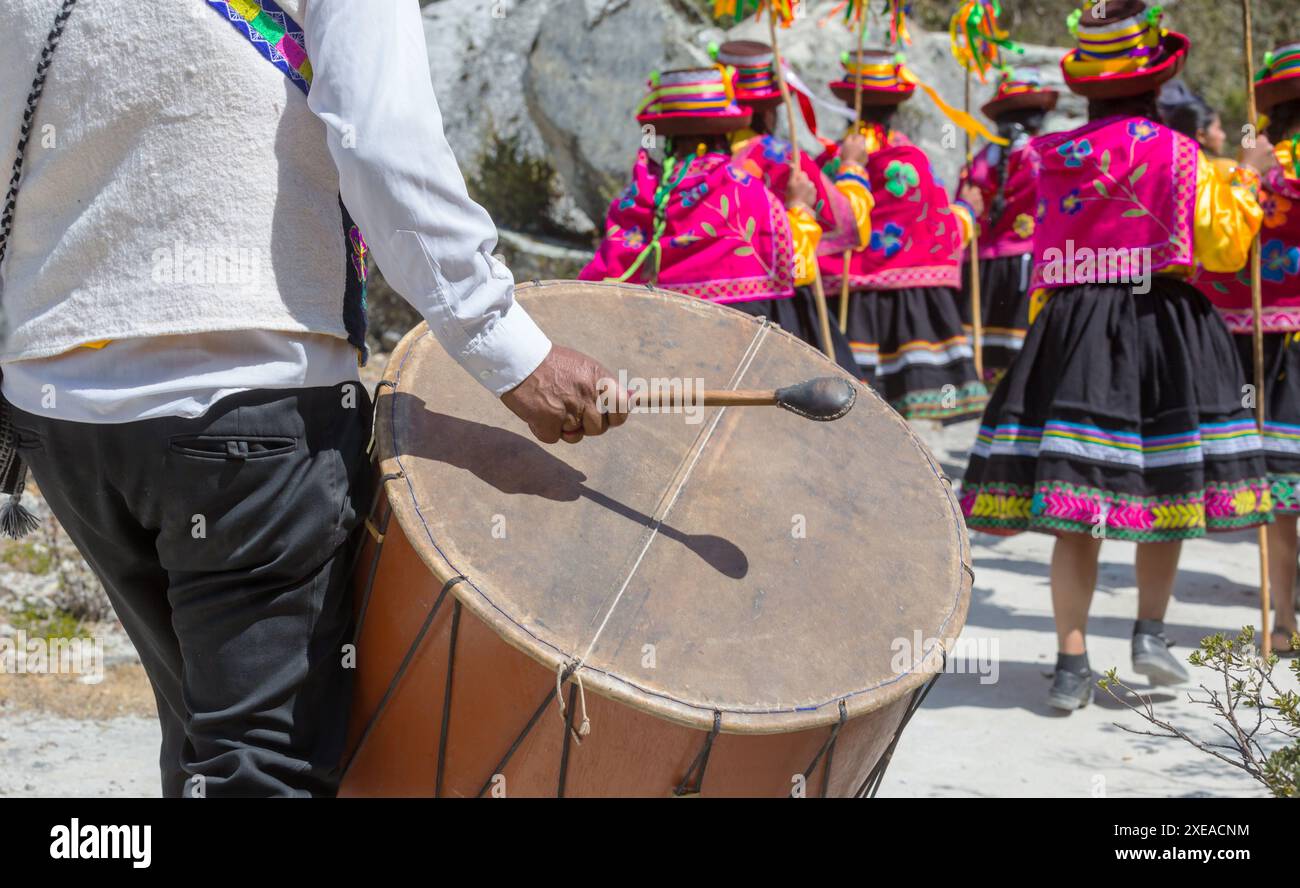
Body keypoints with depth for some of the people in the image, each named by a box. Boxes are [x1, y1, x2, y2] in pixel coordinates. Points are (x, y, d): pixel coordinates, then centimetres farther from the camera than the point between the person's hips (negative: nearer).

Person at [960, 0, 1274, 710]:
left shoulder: (1054, 157, 5)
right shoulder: (1174, 153, -5)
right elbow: (1223, 247, 2)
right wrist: (1245, 181, 17)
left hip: (1069, 331, 3)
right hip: (1163, 330, -2)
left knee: (1077, 510, 1)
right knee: (1166, 487, 14)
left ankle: (1072, 664, -1)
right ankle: (1150, 632, 9)